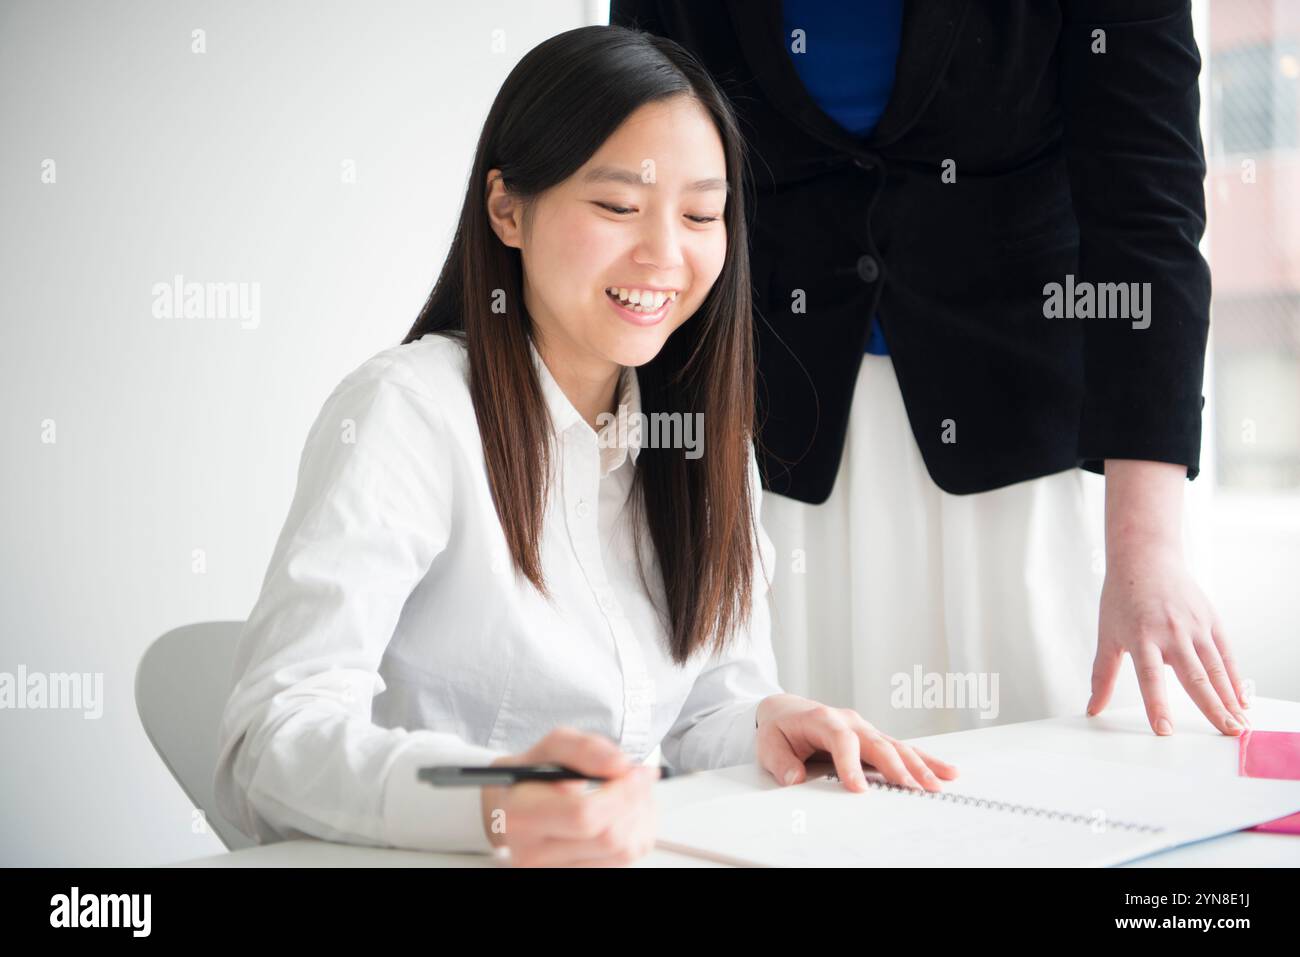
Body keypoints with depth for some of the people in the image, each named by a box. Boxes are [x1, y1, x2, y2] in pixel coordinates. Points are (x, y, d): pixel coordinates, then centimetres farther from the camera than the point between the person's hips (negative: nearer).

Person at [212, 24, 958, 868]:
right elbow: (276, 734, -21)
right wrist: (498, 806, -38)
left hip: (628, 846, 5)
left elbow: (708, 711, 11)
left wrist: (768, 722, -12)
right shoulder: (408, 410, -11)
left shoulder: (712, 440, 10)